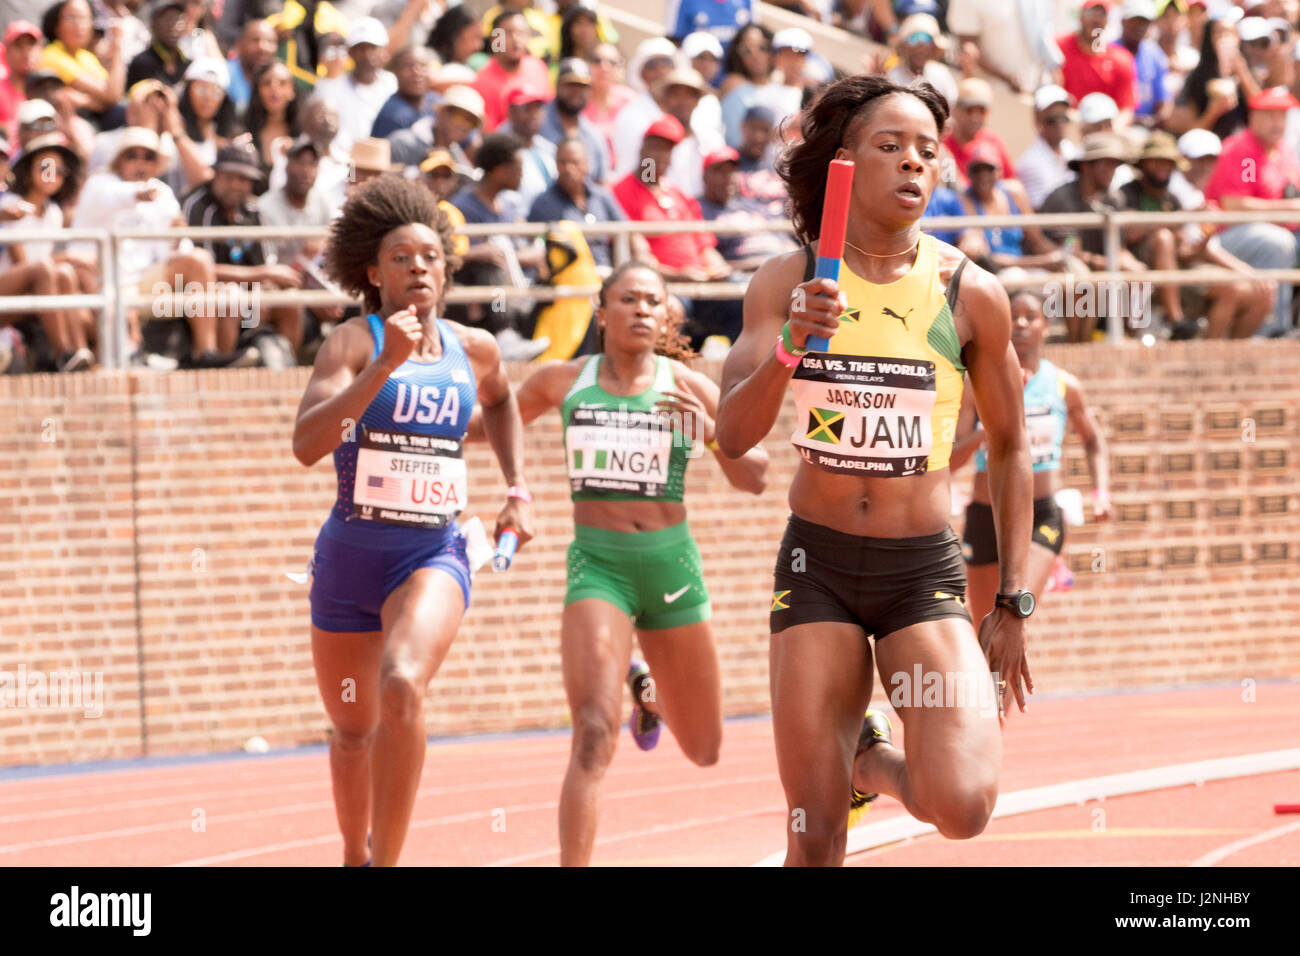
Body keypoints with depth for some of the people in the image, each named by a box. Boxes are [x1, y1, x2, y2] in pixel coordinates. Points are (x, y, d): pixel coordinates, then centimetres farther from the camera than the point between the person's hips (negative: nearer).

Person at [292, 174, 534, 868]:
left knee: (403, 687, -29)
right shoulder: (353, 342, -8)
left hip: (434, 555, 0)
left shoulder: (473, 350, 4)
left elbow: (500, 402, 30)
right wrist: (385, 363, -29)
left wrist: (518, 489, 20)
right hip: (350, 552, 0)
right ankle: (355, 856, 42)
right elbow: (307, 444, -24)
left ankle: (386, 863, -26)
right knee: (353, 730, 16)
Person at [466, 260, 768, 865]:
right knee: (595, 735, -23)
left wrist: (707, 430, -17)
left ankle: (648, 689, 49)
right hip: (597, 565, -2)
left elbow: (753, 480, 0)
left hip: (671, 565, 2)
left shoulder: (688, 387, 1)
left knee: (704, 752, 16)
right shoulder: (563, 382, 3)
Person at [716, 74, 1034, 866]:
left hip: (926, 569, 0)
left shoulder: (970, 293, -4)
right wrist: (791, 344, -29)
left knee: (961, 805, -19)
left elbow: (1010, 449, 8)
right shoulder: (787, 282, -2)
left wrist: (1014, 603, 7)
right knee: (816, 831, -2)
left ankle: (875, 758, 14)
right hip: (818, 562, 0)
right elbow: (734, 436, -11)